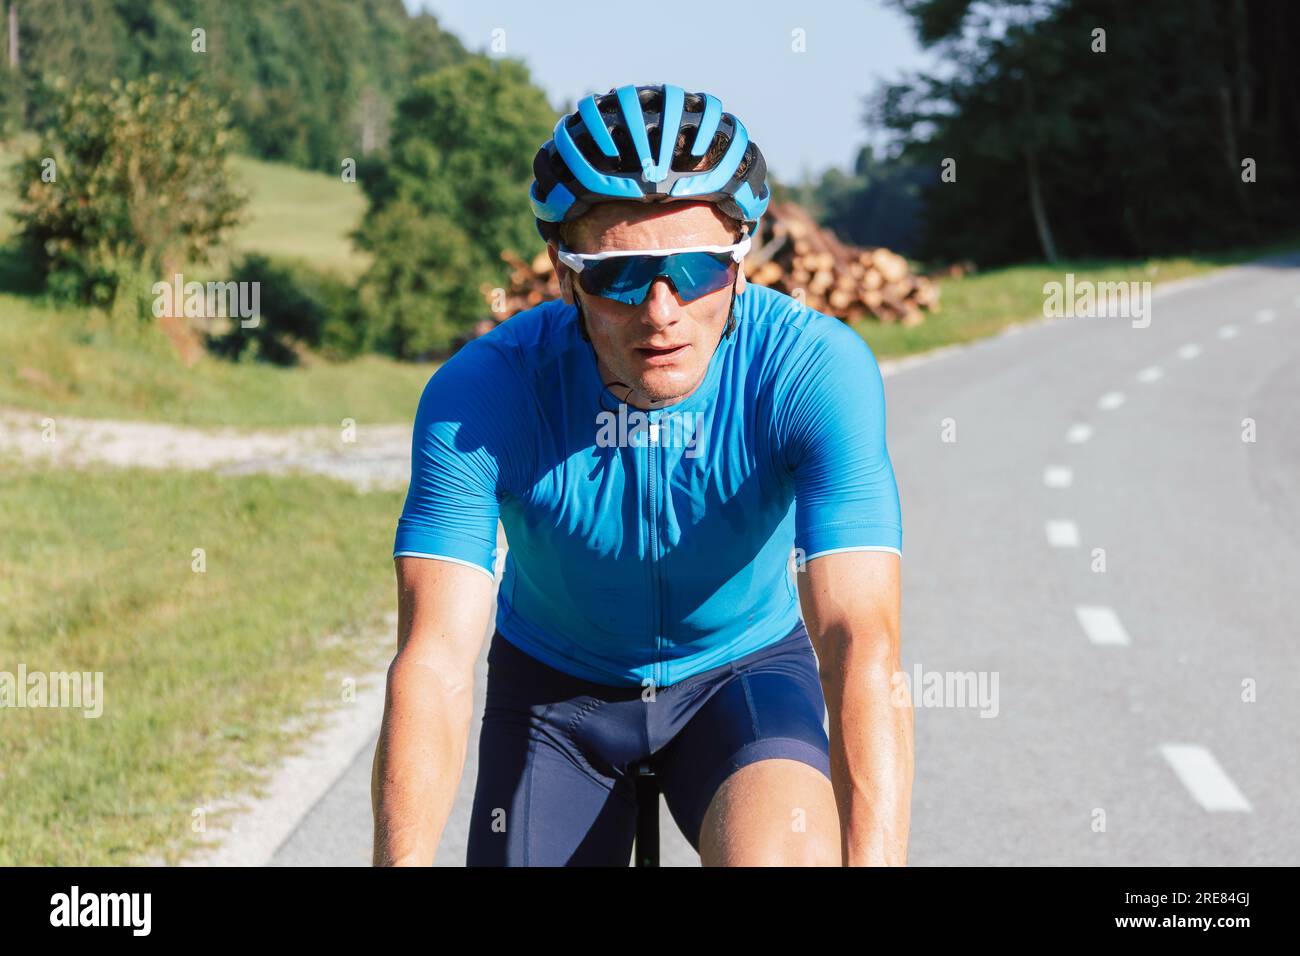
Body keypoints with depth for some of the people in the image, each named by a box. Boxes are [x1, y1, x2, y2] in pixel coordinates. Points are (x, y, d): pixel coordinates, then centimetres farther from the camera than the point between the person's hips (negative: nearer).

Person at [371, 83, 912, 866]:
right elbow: (435, 661, -35)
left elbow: (862, 644, -38)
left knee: (783, 858, -30)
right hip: (556, 684, 2)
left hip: (741, 669, -1)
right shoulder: (479, 396, -28)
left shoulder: (818, 370, -29)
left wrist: (871, 858, -52)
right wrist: (403, 859, -51)